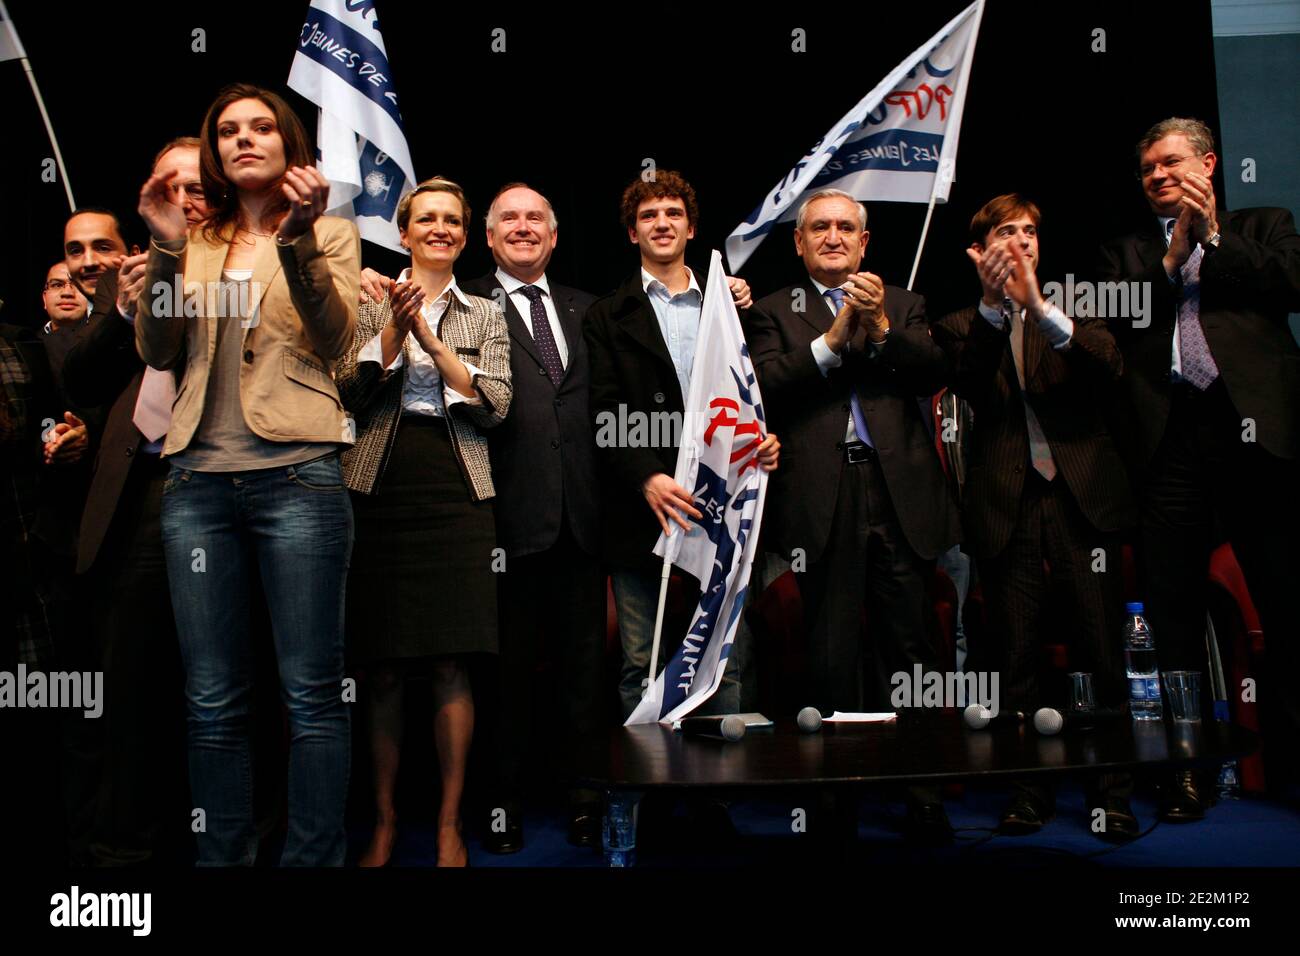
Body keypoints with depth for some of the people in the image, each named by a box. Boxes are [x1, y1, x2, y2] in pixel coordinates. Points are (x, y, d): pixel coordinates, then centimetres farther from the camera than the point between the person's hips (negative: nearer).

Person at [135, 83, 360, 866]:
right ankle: (223, 857, 18)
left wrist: (299, 240, -18)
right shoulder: (197, 243, 17)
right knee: (214, 701, 7)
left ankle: (316, 859, 6)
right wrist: (166, 251, -6)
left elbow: (337, 343, -6)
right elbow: (159, 352, 7)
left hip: (296, 477, -3)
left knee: (312, 695, -3)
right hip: (198, 479, 3)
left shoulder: (332, 235, 10)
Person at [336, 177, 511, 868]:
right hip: (381, 492, 0)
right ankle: (384, 820, 16)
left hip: (455, 494, 0)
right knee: (382, 668, 4)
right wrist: (394, 329, -12)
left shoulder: (485, 316, 13)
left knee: (451, 664, -1)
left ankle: (450, 825, 10)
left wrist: (432, 340, -8)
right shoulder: (371, 307, 12)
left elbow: (493, 407, 0)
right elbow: (351, 395, -1)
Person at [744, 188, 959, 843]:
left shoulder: (902, 305, 17)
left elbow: (935, 374, 2)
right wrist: (833, 337, -12)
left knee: (911, 648, 2)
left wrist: (882, 328, -11)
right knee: (832, 655, 5)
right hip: (821, 500, -1)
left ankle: (922, 792, 10)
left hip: (901, 493, 1)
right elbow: (765, 388, -5)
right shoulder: (774, 311, 11)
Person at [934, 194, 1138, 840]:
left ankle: (1112, 792, 14)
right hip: (1007, 506, 0)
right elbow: (970, 383, -9)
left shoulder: (1070, 318, 14)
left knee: (1100, 654, 2)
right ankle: (1029, 789, 15)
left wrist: (1038, 306, -18)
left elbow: (1110, 365, -6)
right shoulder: (961, 326, 11)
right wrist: (994, 304, -22)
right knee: (1015, 658, 4)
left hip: (1082, 496, 1)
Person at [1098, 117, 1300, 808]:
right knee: (1173, 613, 2)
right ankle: (1185, 765, 9)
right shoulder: (1126, 253, 21)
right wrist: (1172, 255, -2)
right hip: (1168, 440, 1)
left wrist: (1215, 238, -1)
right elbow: (1111, 328, 4)